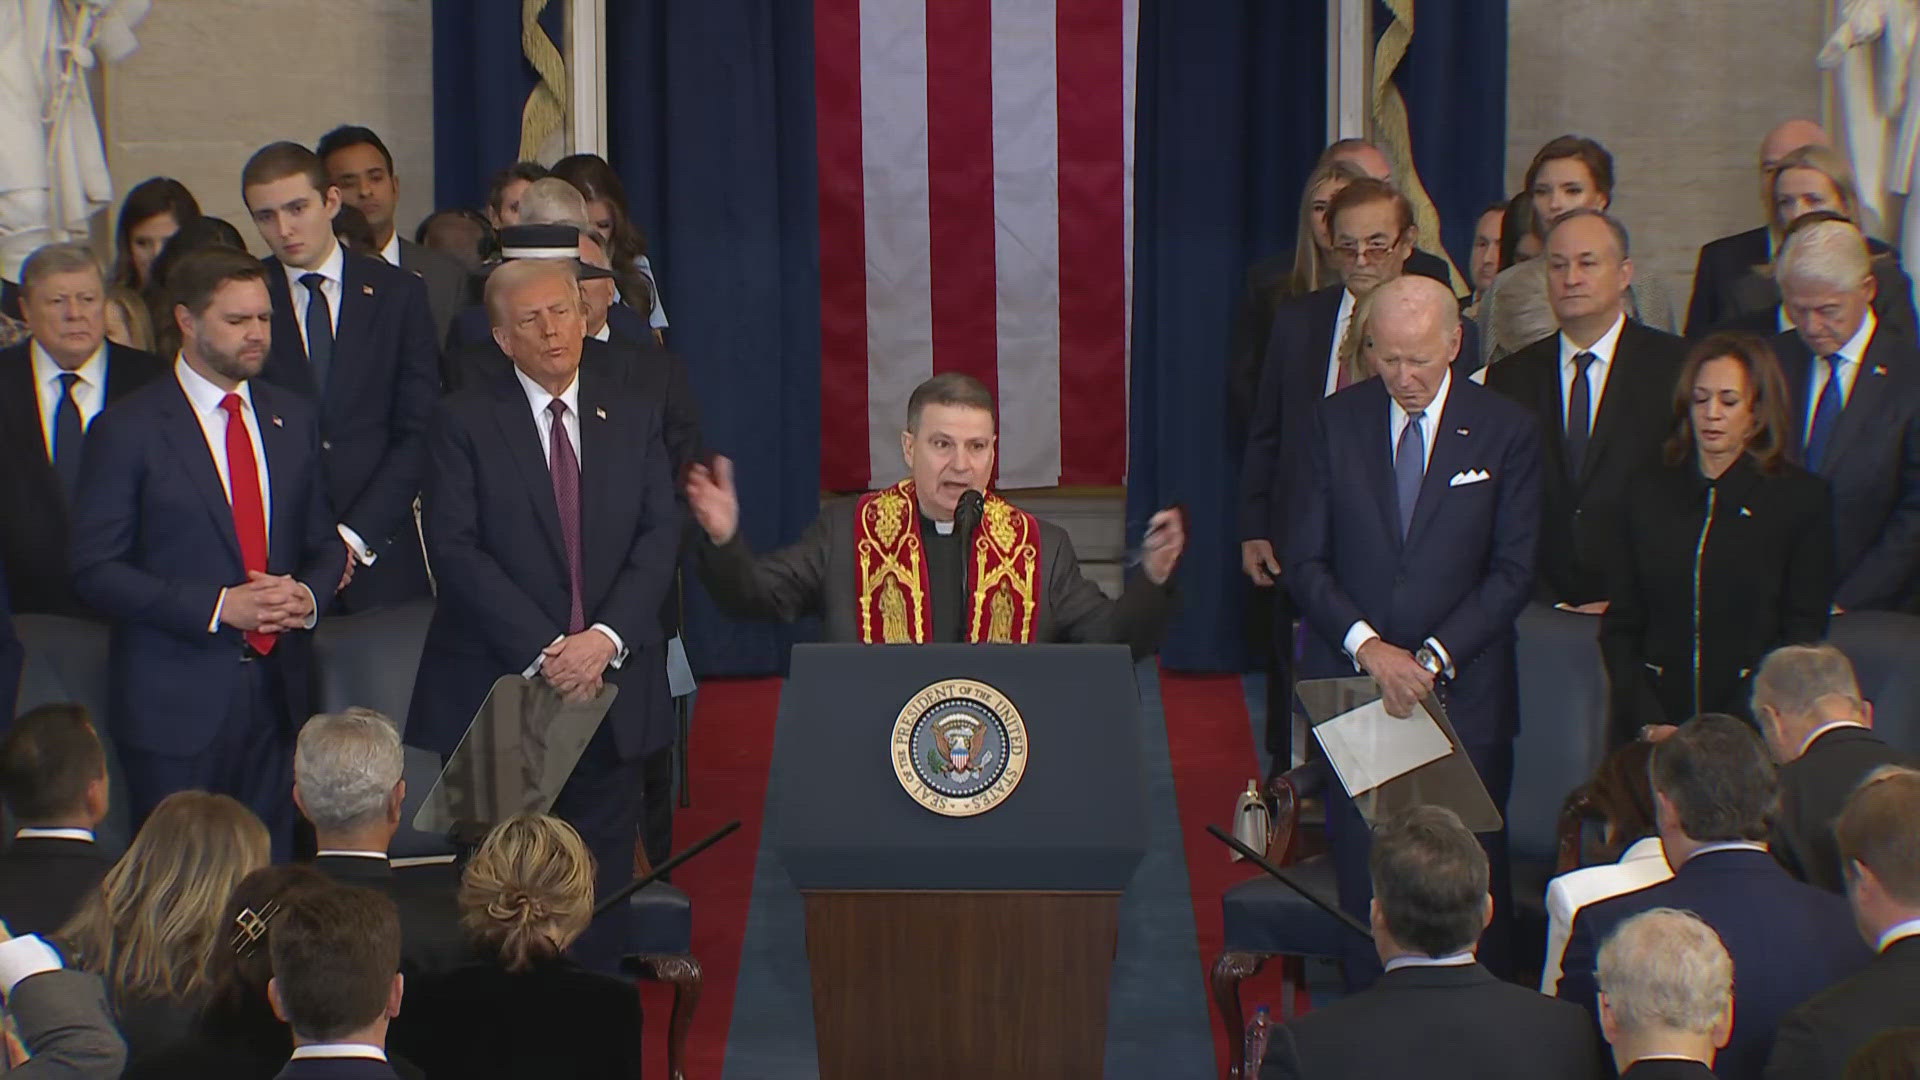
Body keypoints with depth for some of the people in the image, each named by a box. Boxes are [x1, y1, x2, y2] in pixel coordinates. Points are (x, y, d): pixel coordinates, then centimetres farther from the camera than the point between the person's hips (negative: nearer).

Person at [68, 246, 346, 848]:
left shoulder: (290, 419, 12)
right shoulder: (128, 430, -5)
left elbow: (323, 542, 19)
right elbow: (96, 572, -9)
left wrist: (307, 595, -5)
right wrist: (217, 607, -17)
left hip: (278, 692, 5)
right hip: (176, 704, -5)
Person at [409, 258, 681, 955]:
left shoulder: (634, 416, 10)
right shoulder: (464, 422, 0)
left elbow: (659, 537, 2)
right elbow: (455, 551, -8)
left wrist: (606, 637, -13)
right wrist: (544, 651, -15)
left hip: (612, 686, 3)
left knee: (600, 908, 5)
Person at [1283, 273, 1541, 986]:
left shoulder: (1505, 432, 0)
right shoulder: (1335, 423, 4)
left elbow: (1513, 571, -2)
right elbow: (1305, 560, 3)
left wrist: (1435, 658, -12)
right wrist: (1367, 645, -11)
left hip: (1464, 691, -1)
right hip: (1353, 684, 1)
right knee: (1363, 876, 2)